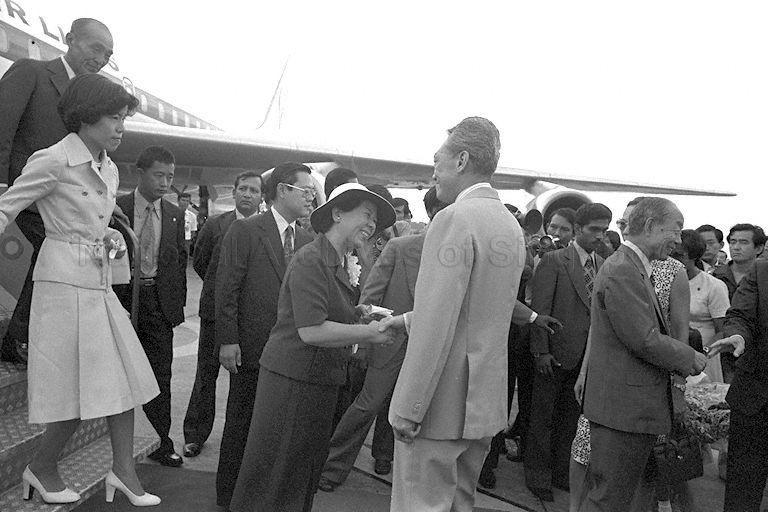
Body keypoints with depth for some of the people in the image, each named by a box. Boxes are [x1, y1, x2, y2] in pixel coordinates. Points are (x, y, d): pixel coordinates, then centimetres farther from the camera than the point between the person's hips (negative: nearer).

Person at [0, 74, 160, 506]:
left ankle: (124, 470, 17)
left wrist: (112, 239, 2)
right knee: (79, 388, 0)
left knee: (125, 377, 6)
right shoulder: (53, 161, -10)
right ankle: (41, 469, 23)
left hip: (100, 284, 8)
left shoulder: (110, 170, 13)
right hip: (64, 280, -8)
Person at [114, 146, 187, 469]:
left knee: (160, 373, 4)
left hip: (160, 301, 2)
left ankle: (163, 443, 12)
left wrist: (178, 302, 6)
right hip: (122, 297, -2)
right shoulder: (116, 208, -1)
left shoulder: (175, 215, 8)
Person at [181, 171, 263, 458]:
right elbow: (199, 262, 11)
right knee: (206, 372, 9)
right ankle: (195, 434, 22)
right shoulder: (215, 225, 1)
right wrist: (217, 288, 11)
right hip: (216, 310, 1)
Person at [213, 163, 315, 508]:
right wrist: (228, 340, -12)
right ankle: (229, 495, 26)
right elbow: (227, 288, -8)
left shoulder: (307, 241, 10)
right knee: (240, 424, 10)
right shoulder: (245, 231, -6)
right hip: (252, 348, -4)